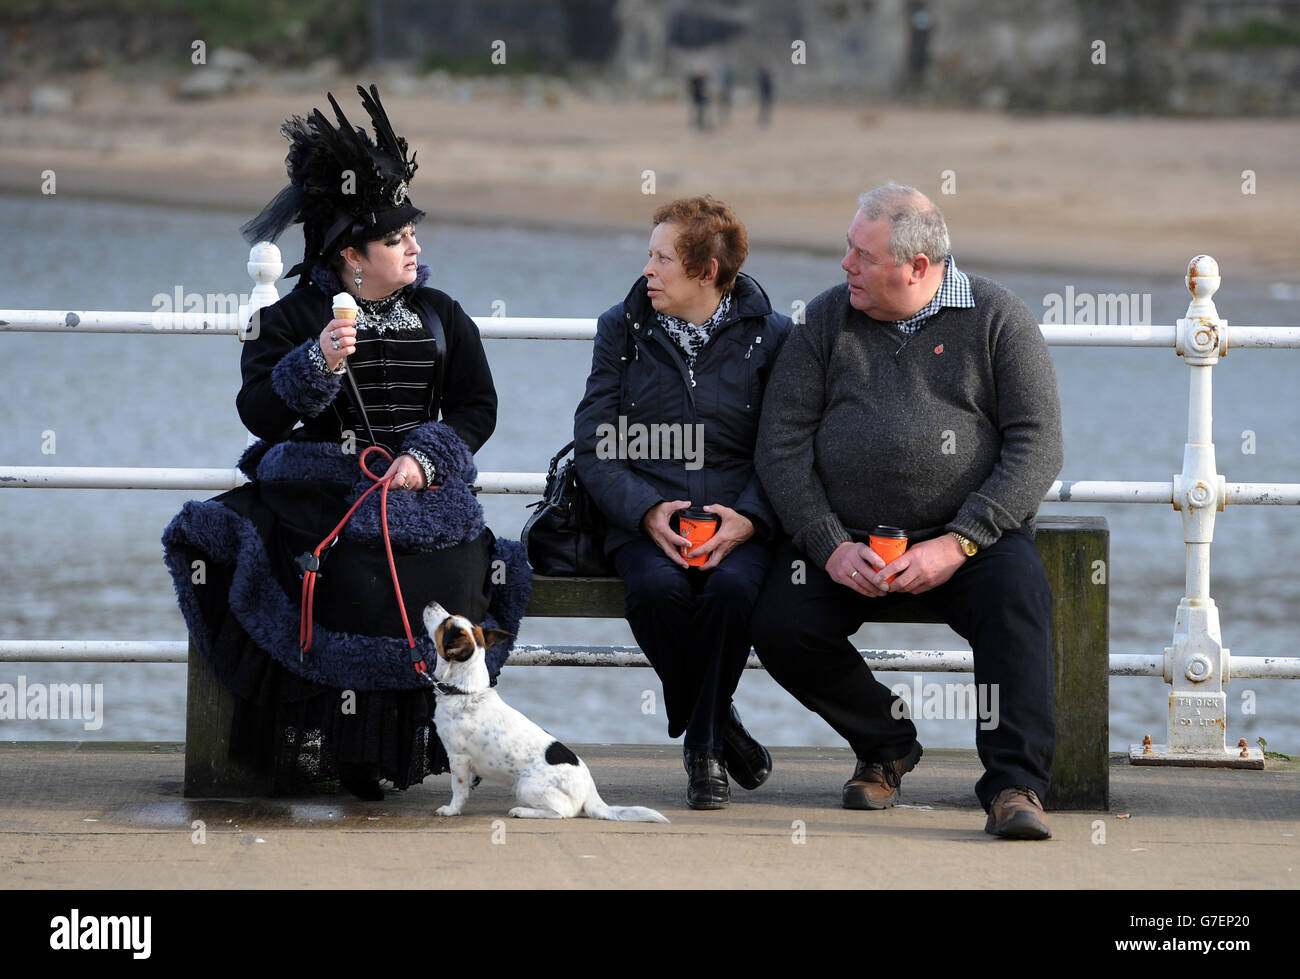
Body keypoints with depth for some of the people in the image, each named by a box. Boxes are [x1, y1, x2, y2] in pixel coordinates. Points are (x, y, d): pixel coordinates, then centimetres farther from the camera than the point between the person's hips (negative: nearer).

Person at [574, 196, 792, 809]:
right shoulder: (622, 329, 9)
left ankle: (702, 743, -12)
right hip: (645, 519, 1)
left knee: (732, 589, -35)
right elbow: (593, 445, 4)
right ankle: (720, 727, -9)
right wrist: (647, 512, -13)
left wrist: (748, 518, -17)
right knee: (657, 589, -33)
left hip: (737, 520, -1)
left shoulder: (770, 338, 3)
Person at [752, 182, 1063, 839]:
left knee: (1016, 590, -34)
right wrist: (830, 546, -12)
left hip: (969, 533, -2)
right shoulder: (829, 320, 7)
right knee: (781, 629, -22)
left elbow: (1036, 445, -5)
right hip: (845, 534, 2)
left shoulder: (997, 320, 0)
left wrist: (958, 543, -17)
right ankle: (886, 744, 6)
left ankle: (1014, 786, -30)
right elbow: (781, 443, 3)